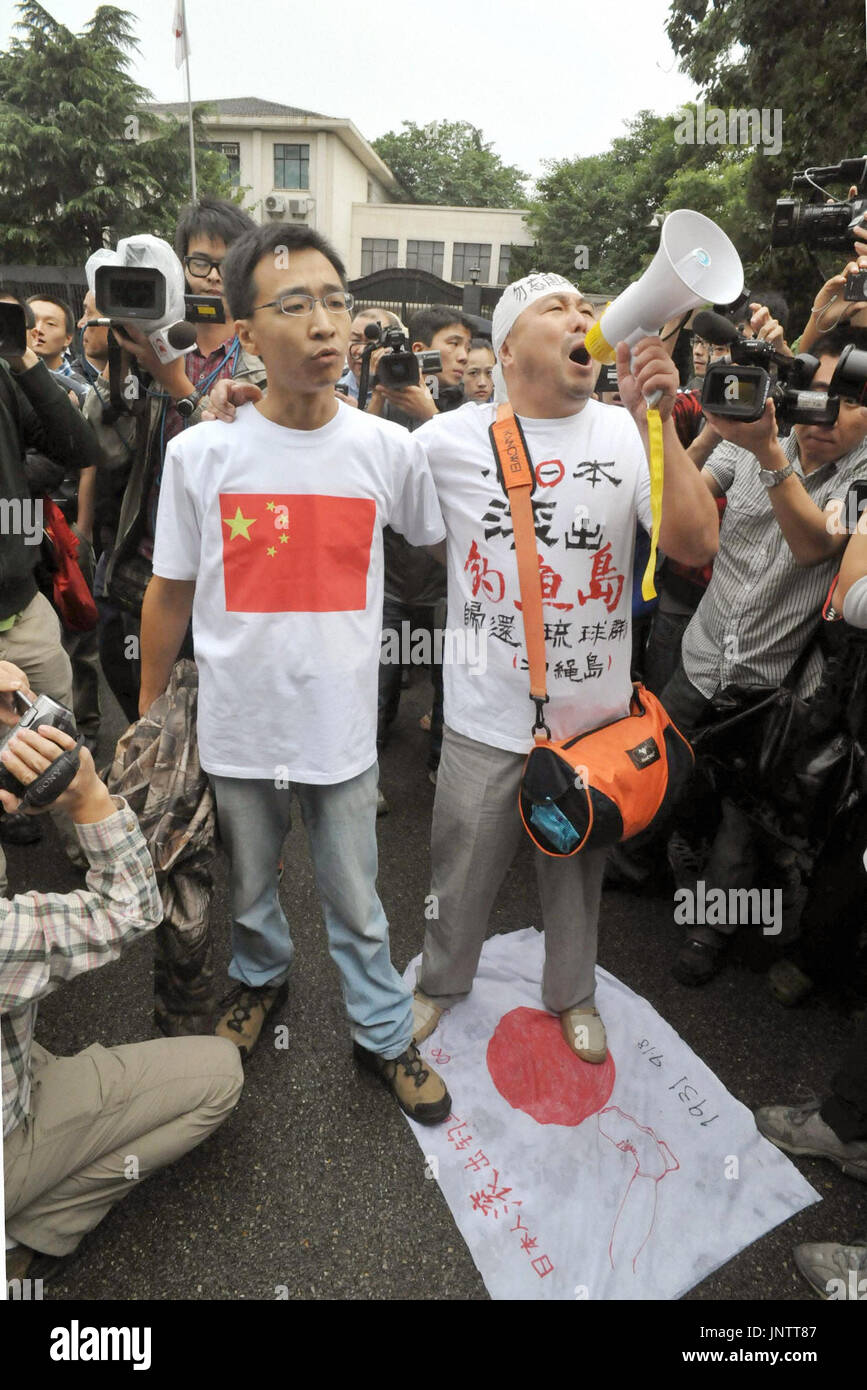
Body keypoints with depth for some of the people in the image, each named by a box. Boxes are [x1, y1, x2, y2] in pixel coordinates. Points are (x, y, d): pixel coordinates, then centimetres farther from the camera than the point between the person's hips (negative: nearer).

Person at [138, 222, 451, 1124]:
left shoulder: (387, 449, -8)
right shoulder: (199, 452, -9)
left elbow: (453, 542, 9)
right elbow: (170, 592, 0)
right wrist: (148, 713, 7)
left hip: (341, 727, 0)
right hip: (238, 727, 1)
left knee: (356, 902, 16)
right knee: (248, 883, 24)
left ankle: (383, 1032, 39)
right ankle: (260, 976, 54)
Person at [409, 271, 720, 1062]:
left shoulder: (628, 435, -5)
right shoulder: (451, 439, -7)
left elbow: (695, 545, -19)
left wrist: (655, 420, -25)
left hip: (594, 710, 1)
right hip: (488, 715, -1)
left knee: (578, 869, 21)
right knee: (464, 868, 17)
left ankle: (573, 992, 49)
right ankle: (443, 981, 47)